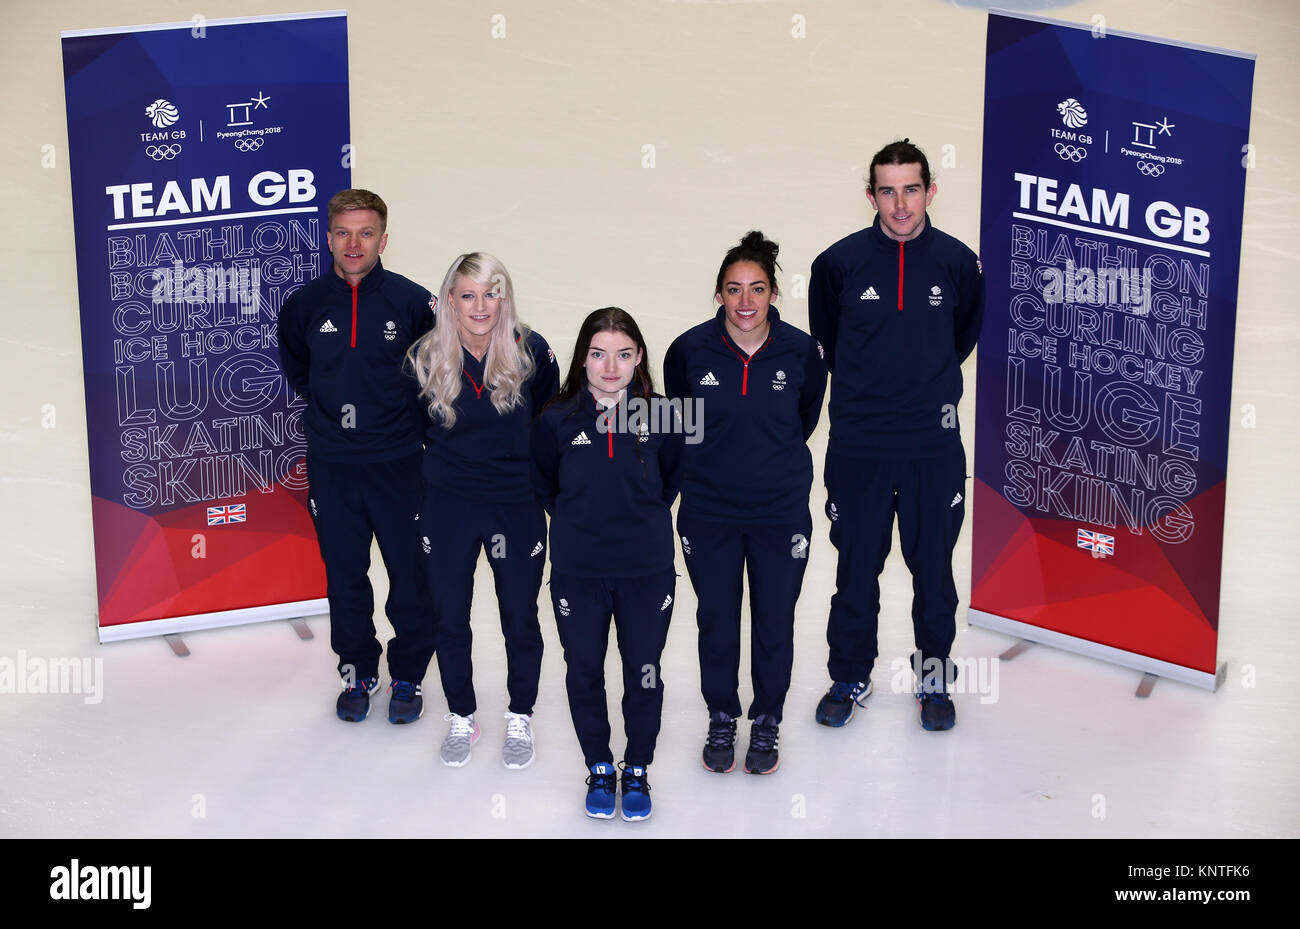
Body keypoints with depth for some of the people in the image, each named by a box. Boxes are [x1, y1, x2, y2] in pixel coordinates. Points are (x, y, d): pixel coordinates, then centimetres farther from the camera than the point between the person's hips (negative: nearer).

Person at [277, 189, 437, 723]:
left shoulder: (411, 302, -8)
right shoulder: (306, 304, -1)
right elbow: (293, 361, 20)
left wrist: (416, 419, 4)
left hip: (399, 464, -2)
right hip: (331, 467, 2)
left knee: (410, 574, 5)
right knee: (344, 576, 11)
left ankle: (408, 675, 23)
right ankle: (358, 672, 27)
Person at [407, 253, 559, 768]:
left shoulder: (532, 352, -10)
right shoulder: (427, 357, -6)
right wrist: (442, 464, 7)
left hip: (517, 506, -1)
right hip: (447, 507, 1)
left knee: (520, 618, 9)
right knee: (449, 618, 10)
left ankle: (520, 718, 29)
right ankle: (461, 716, 30)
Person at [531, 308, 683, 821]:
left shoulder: (661, 418, -6)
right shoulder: (556, 421, -7)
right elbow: (543, 486, 10)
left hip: (647, 571, 0)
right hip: (577, 574, 0)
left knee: (644, 673, 7)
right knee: (585, 673, 10)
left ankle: (638, 771, 27)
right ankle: (599, 769, 29)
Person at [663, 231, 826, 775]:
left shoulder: (801, 352, -12)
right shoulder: (690, 351, -12)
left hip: (781, 511, 0)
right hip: (708, 512, 0)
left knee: (774, 621, 11)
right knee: (716, 620, 11)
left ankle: (767, 723, 31)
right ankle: (721, 720, 32)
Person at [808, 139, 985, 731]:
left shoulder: (957, 263, -5)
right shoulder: (840, 262, -7)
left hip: (934, 444, 0)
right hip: (857, 444, 0)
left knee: (933, 569, 10)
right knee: (856, 567, 9)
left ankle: (934, 678, 27)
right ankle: (850, 678, 26)